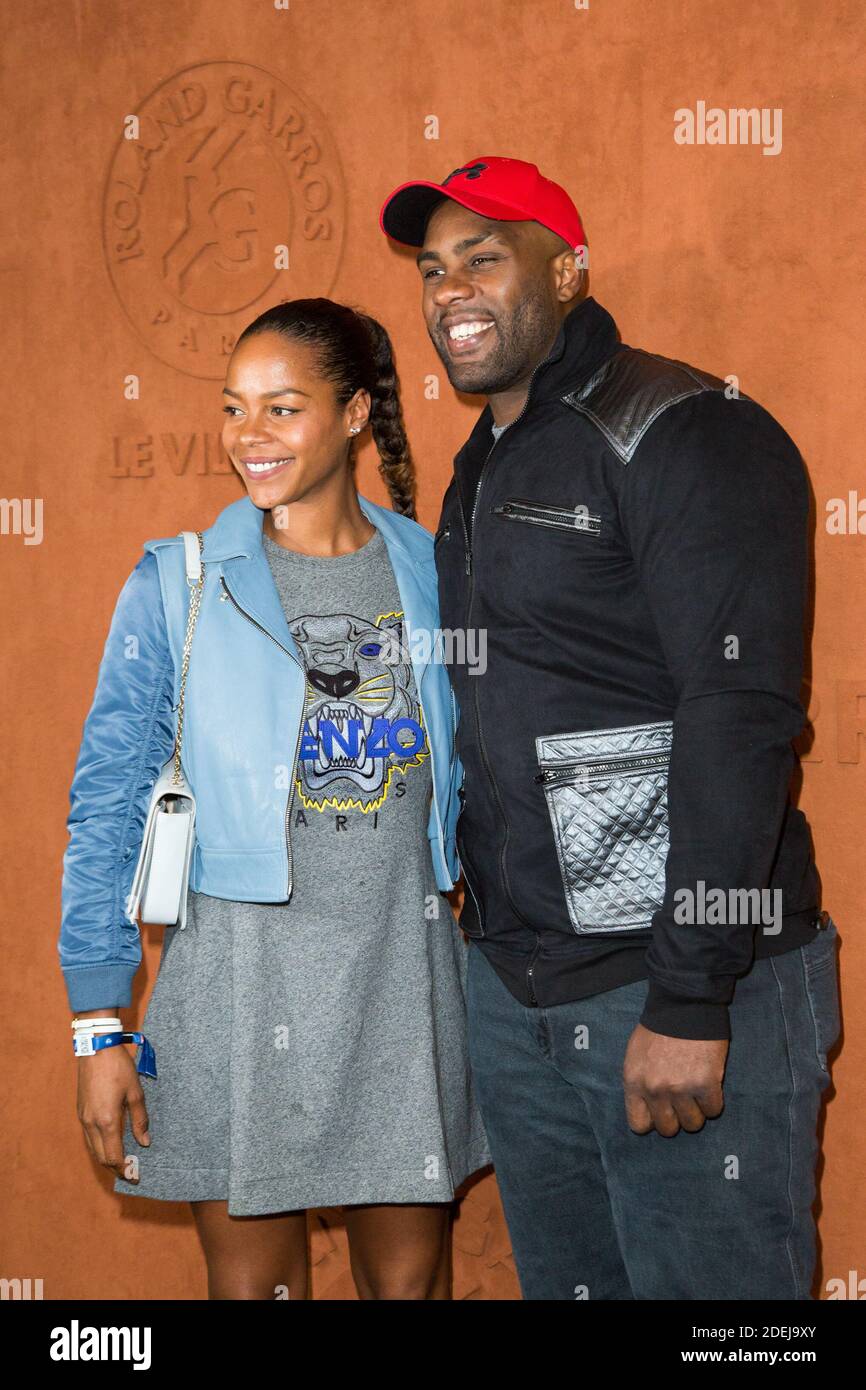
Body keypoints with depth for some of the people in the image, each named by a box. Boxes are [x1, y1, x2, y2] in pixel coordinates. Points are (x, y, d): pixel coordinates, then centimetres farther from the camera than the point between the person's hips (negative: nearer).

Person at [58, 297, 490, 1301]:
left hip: (403, 975, 2)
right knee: (254, 1282, 8)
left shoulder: (432, 576, 4)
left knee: (410, 1278, 12)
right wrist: (100, 1026, -7)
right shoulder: (176, 586, -3)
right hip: (240, 975, -2)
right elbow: (107, 804, -3)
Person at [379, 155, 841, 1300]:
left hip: (686, 988, -8)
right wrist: (483, 913, 15)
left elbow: (742, 716, -20)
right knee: (564, 1282, 16)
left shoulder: (687, 434, -12)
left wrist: (691, 1001, -22)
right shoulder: (479, 471, 16)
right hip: (512, 983, 8)